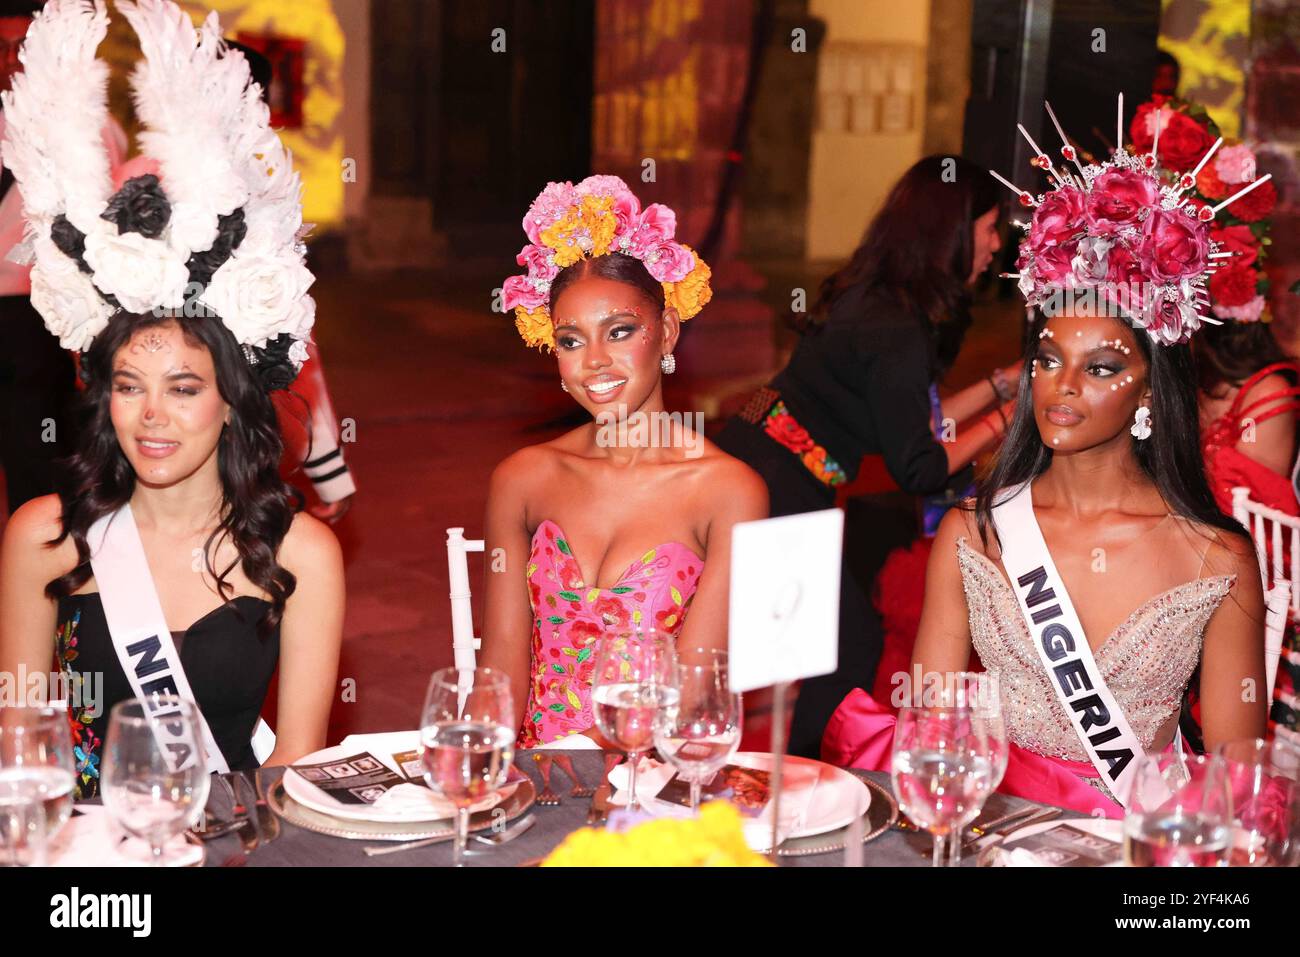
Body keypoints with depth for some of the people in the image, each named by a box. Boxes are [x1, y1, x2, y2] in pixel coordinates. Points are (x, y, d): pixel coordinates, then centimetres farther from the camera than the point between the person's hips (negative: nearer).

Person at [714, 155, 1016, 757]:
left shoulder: (872, 299, 9)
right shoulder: (897, 330, -20)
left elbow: (909, 420, 17)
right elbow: (918, 468, -13)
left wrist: (1008, 379, 21)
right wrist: (1005, 419, -1)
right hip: (776, 497, -10)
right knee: (852, 644, 2)